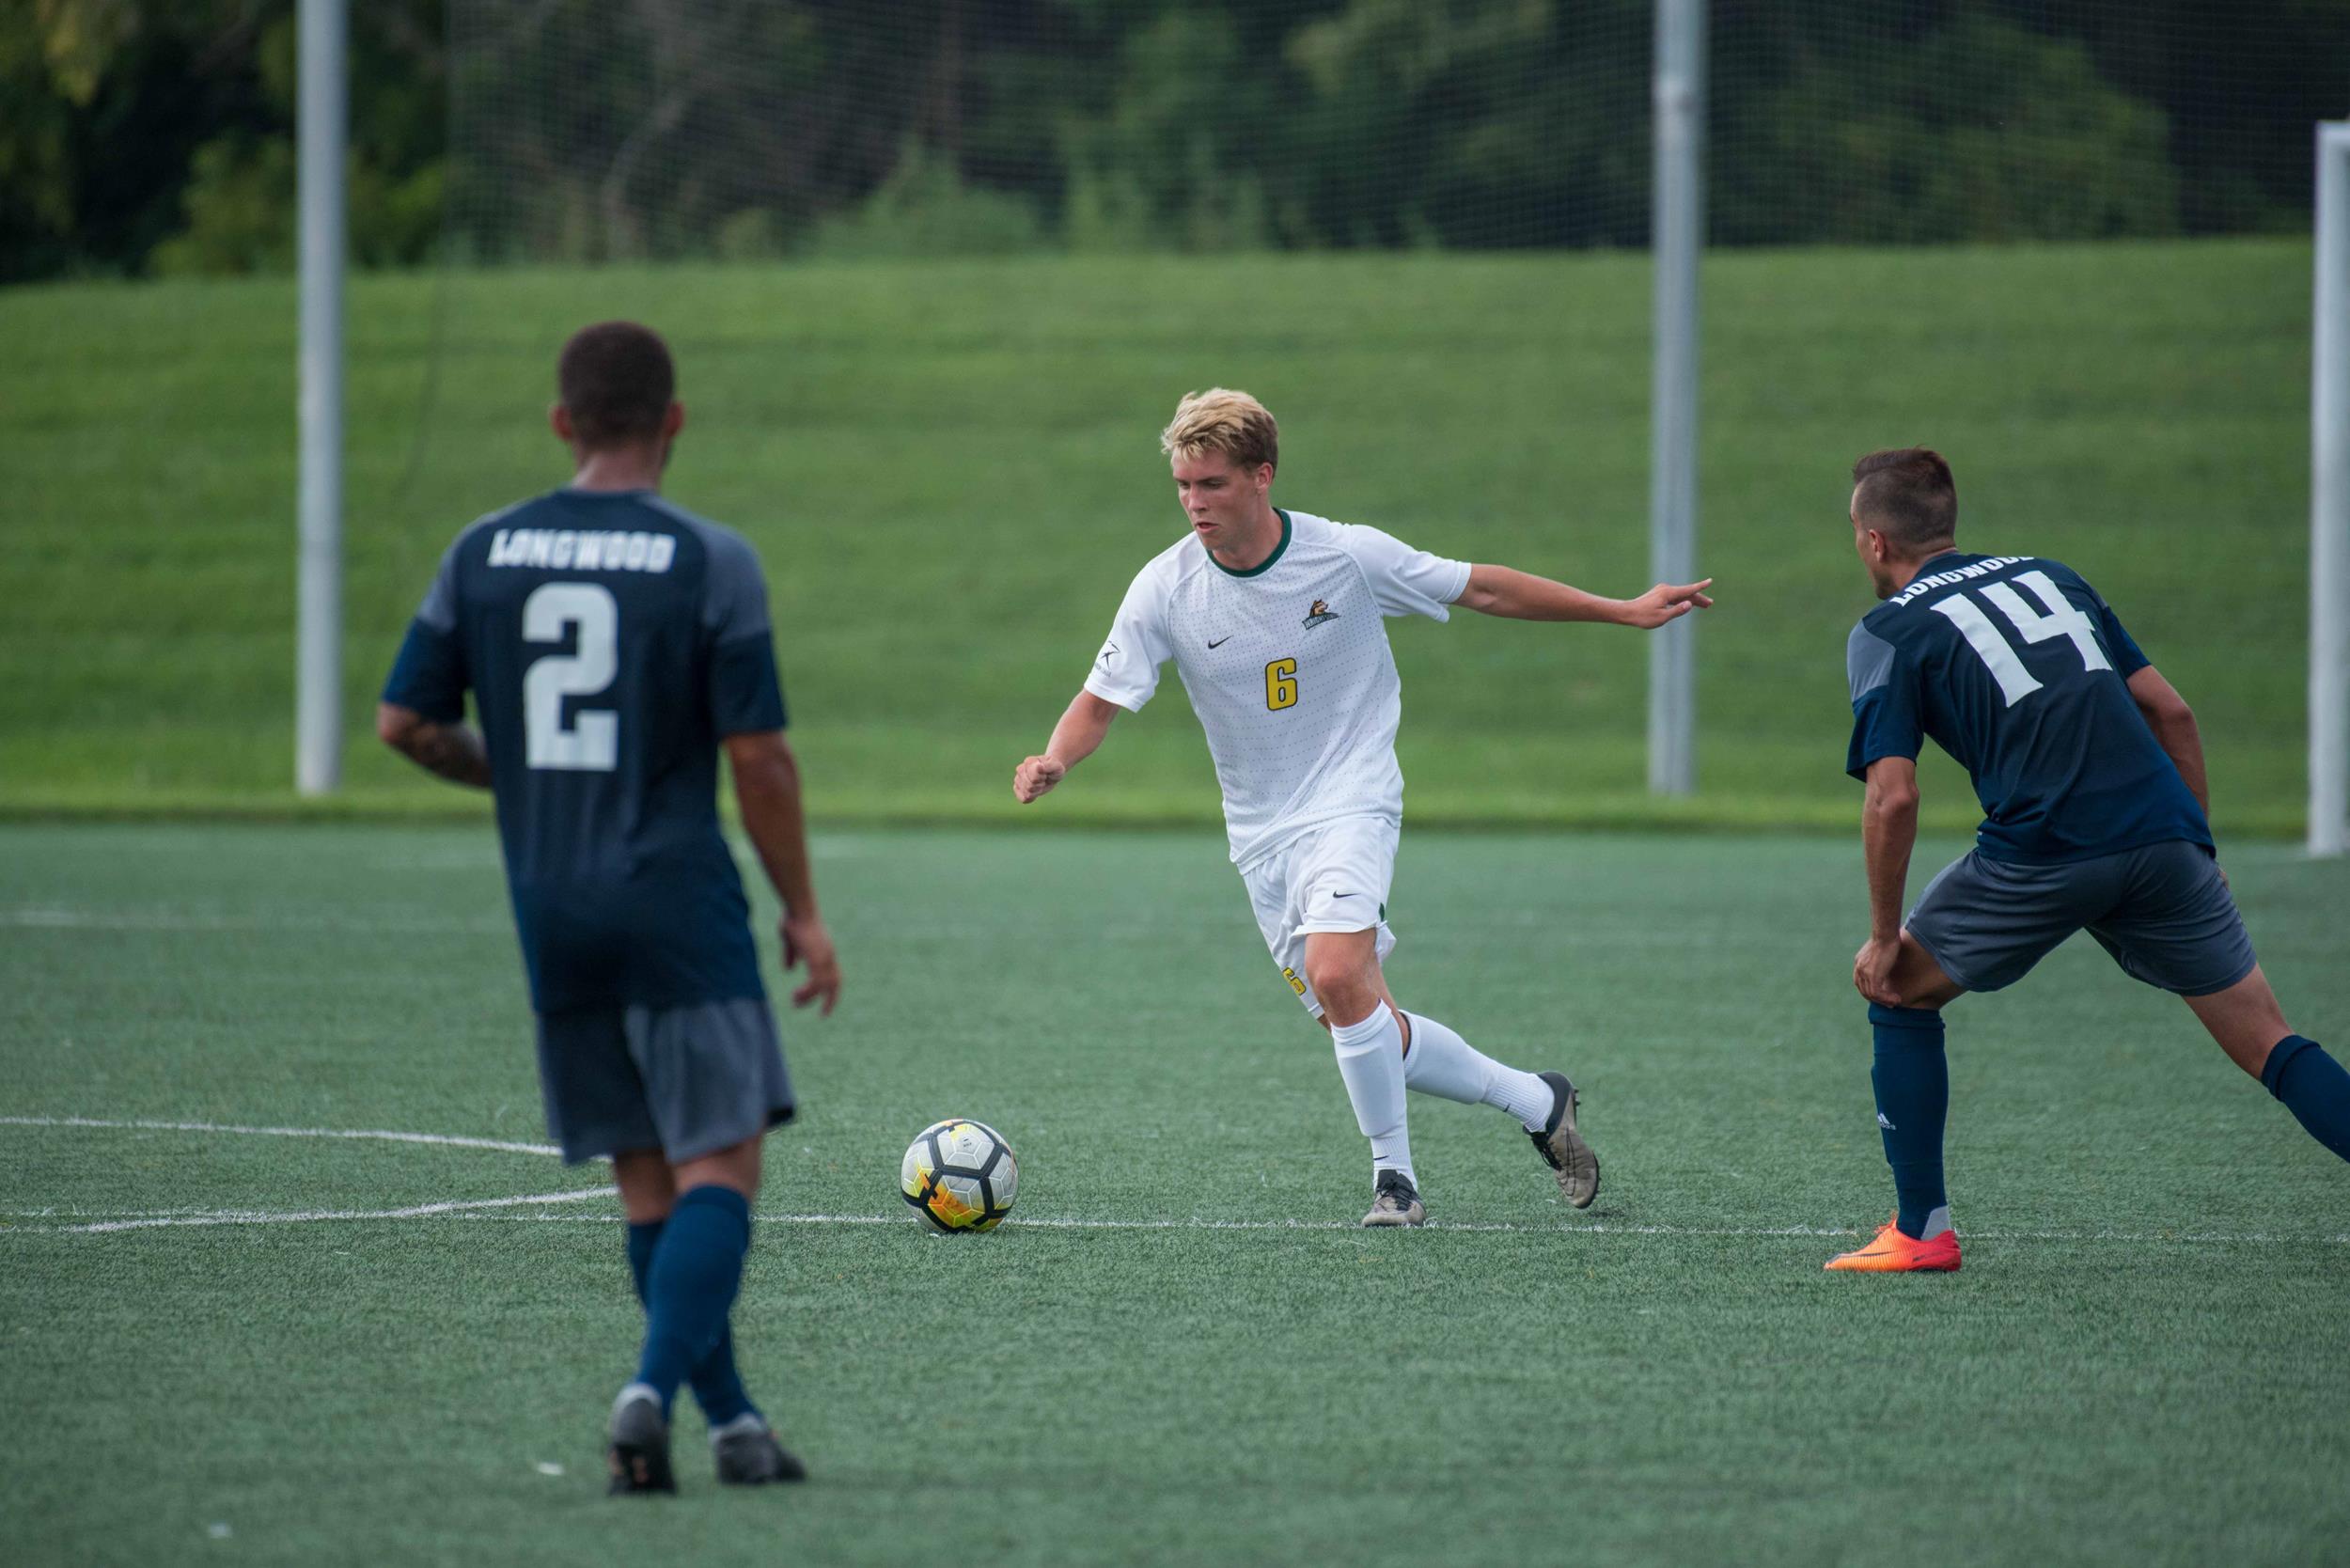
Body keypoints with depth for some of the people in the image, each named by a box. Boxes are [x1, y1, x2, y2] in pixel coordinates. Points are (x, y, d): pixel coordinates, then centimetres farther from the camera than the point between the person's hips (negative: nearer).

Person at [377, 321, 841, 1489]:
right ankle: (651, 1392, -21)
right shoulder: (710, 561, -8)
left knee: (647, 1179, 12)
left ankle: (733, 1420, 14)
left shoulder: (483, 554, 4)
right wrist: (802, 911, 1)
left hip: (550, 913, 5)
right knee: (719, 1166, -2)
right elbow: (758, 754, -9)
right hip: (680, 908, -4)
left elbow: (404, 722, 6)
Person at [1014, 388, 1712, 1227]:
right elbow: (1102, 700, -3)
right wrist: (1054, 760, -25)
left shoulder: (1347, 556, -12)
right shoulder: (1165, 589, -8)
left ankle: (1393, 1172, -11)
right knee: (1362, 1028, 3)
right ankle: (1535, 1102, 23)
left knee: (1337, 975, -27)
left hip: (1351, 802, -4)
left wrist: (1623, 611, 3)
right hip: (1260, 833, 4)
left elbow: (1483, 589, -1)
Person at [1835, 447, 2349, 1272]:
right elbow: (2169, 711, 19)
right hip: (2165, 837, 4)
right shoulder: (2050, 576, 22)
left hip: (2042, 853, -4)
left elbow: (1893, 799, -5)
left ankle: (1920, 1230, 16)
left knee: (1901, 991, 19)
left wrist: (1885, 940, 5)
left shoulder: (1887, 633, 6)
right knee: (2266, 1043, 10)